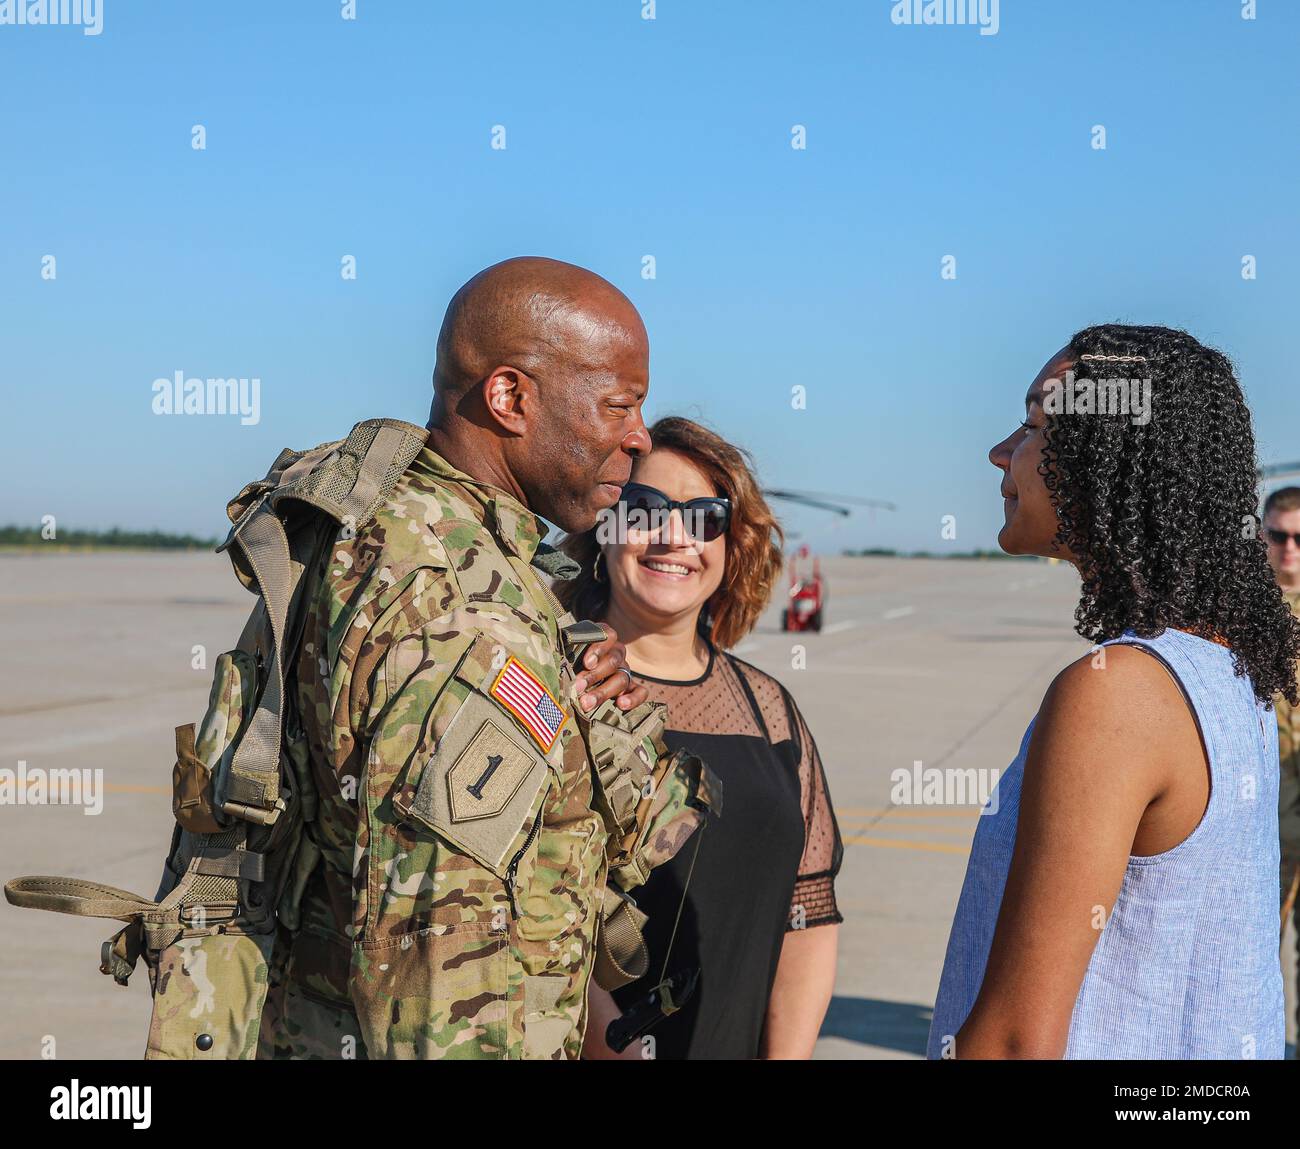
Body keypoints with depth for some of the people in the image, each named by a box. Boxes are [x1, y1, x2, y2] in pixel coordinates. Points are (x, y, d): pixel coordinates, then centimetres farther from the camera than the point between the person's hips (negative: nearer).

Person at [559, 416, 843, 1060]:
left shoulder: (770, 708, 6)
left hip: (741, 1045, 4)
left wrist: (786, 1055, -6)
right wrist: (616, 1048, -20)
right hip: (570, 1050, -4)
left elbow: (809, 915, 5)